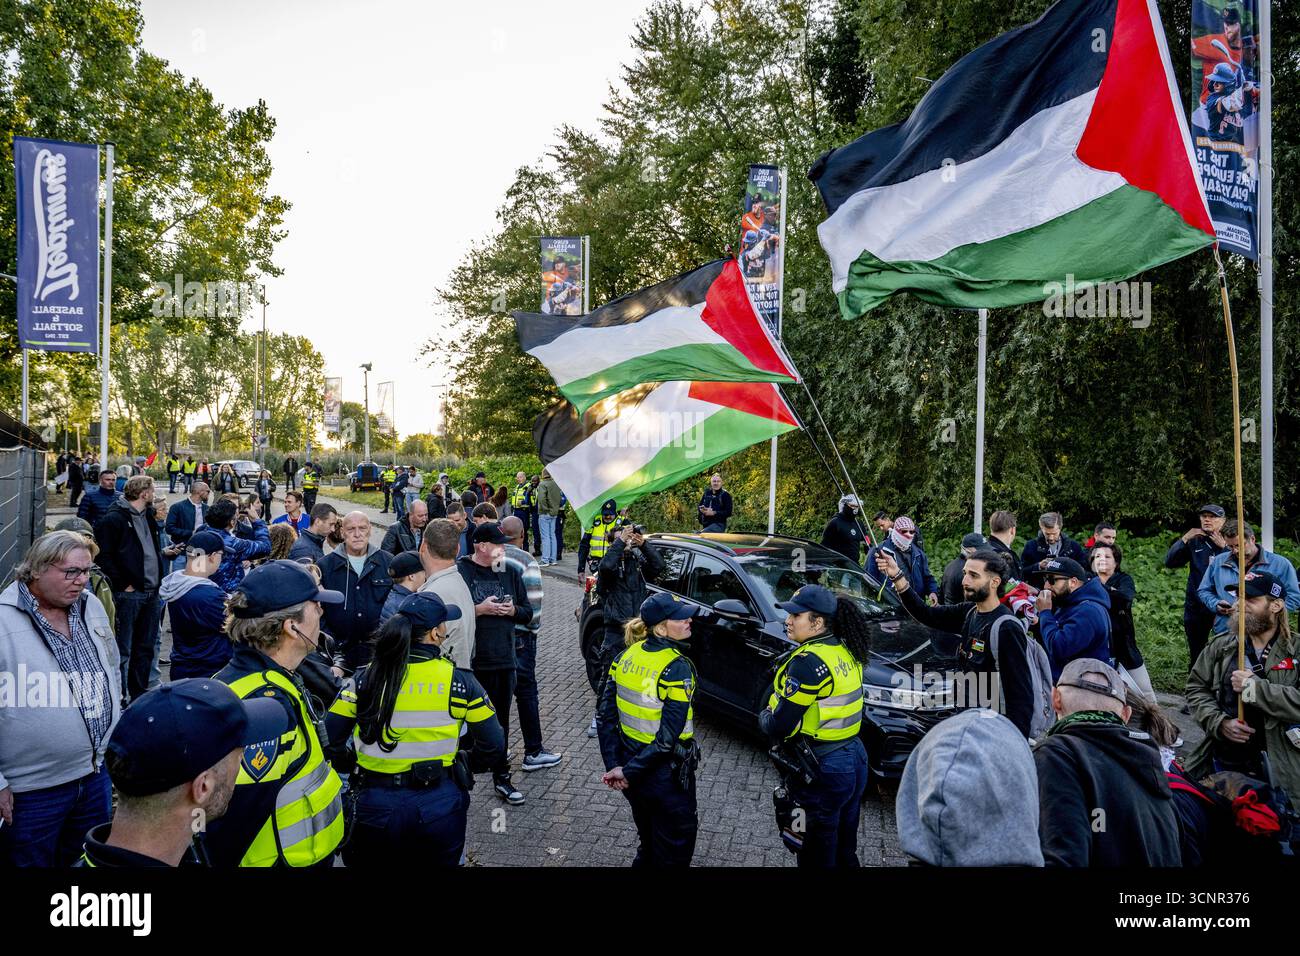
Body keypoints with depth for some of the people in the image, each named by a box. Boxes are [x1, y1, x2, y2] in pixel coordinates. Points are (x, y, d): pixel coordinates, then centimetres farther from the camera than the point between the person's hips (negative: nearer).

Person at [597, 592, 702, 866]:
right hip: (666, 773, -6)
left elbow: (606, 715, -4)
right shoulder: (678, 668, -22)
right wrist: (628, 772, -18)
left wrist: (614, 765, -5)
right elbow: (668, 737, -25)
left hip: (630, 759, 6)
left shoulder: (626, 655, -4)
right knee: (674, 851, 17)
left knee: (648, 843, 28)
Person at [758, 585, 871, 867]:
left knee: (817, 856, 10)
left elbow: (780, 725, -23)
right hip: (854, 759, 8)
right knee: (845, 851, 24)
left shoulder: (809, 661, -24)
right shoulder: (846, 652, 3)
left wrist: (763, 718, -1)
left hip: (820, 772, -8)